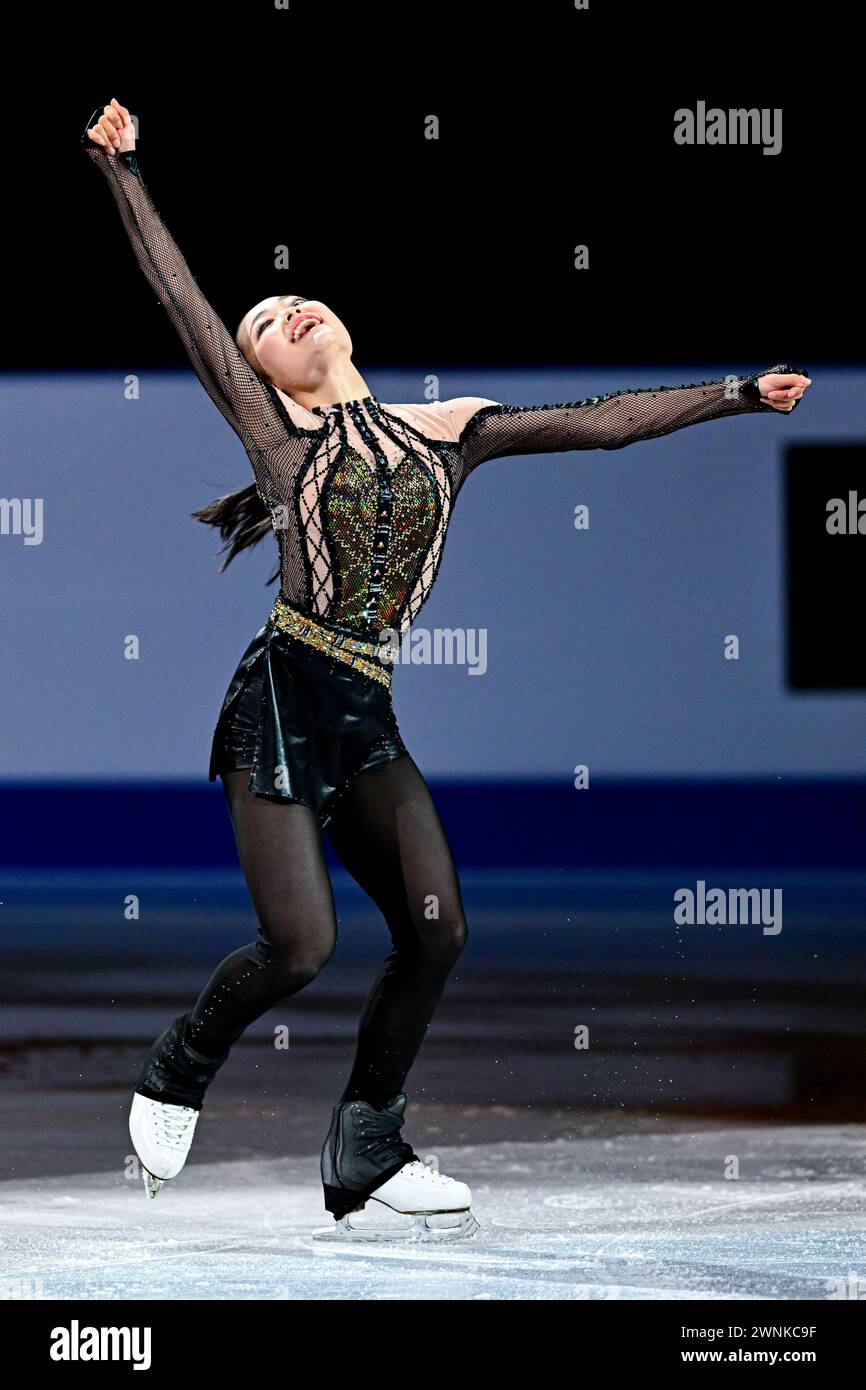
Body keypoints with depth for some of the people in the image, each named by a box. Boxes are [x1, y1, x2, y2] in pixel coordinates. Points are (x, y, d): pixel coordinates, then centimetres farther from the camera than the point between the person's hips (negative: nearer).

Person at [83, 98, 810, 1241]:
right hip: (283, 699, -5)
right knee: (302, 945, -10)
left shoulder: (445, 430, 12)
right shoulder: (279, 428, 2)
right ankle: (175, 1075, 19)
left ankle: (367, 1151, 12)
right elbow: (184, 302, -4)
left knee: (437, 928, -3)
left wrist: (737, 394, 10)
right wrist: (124, 173, -6)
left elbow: (595, 422, 11)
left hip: (366, 715, 5)